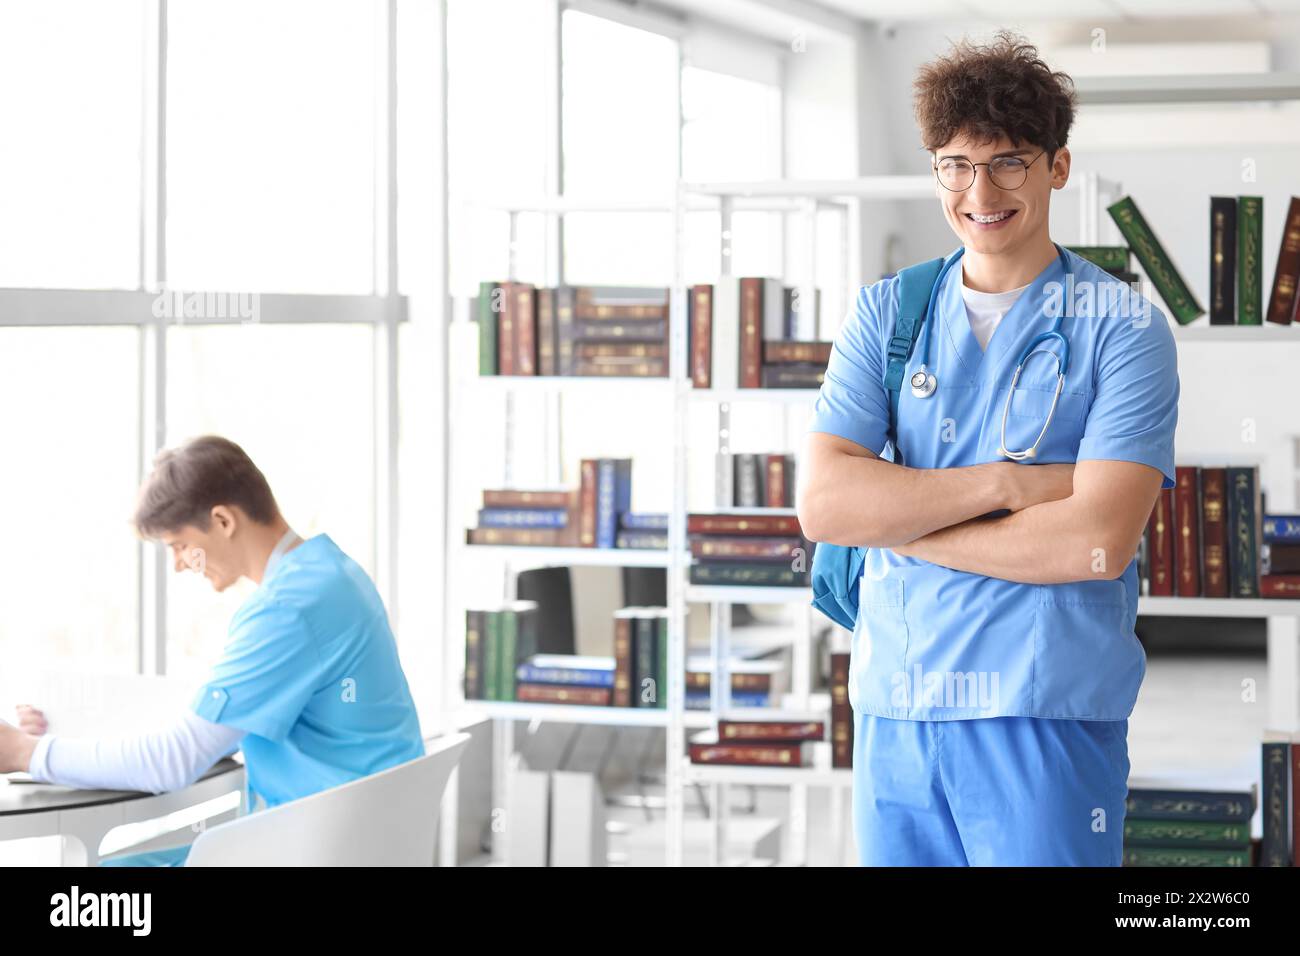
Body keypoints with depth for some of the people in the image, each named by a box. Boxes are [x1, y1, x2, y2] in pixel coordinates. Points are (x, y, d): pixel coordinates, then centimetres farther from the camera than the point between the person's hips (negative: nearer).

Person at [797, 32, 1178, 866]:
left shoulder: (1124, 328, -2)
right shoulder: (884, 314, 9)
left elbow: (1098, 540, -15)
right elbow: (822, 504, -4)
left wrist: (897, 522, -8)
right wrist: (1005, 484, -13)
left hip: (1048, 716, -4)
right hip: (893, 713, 4)